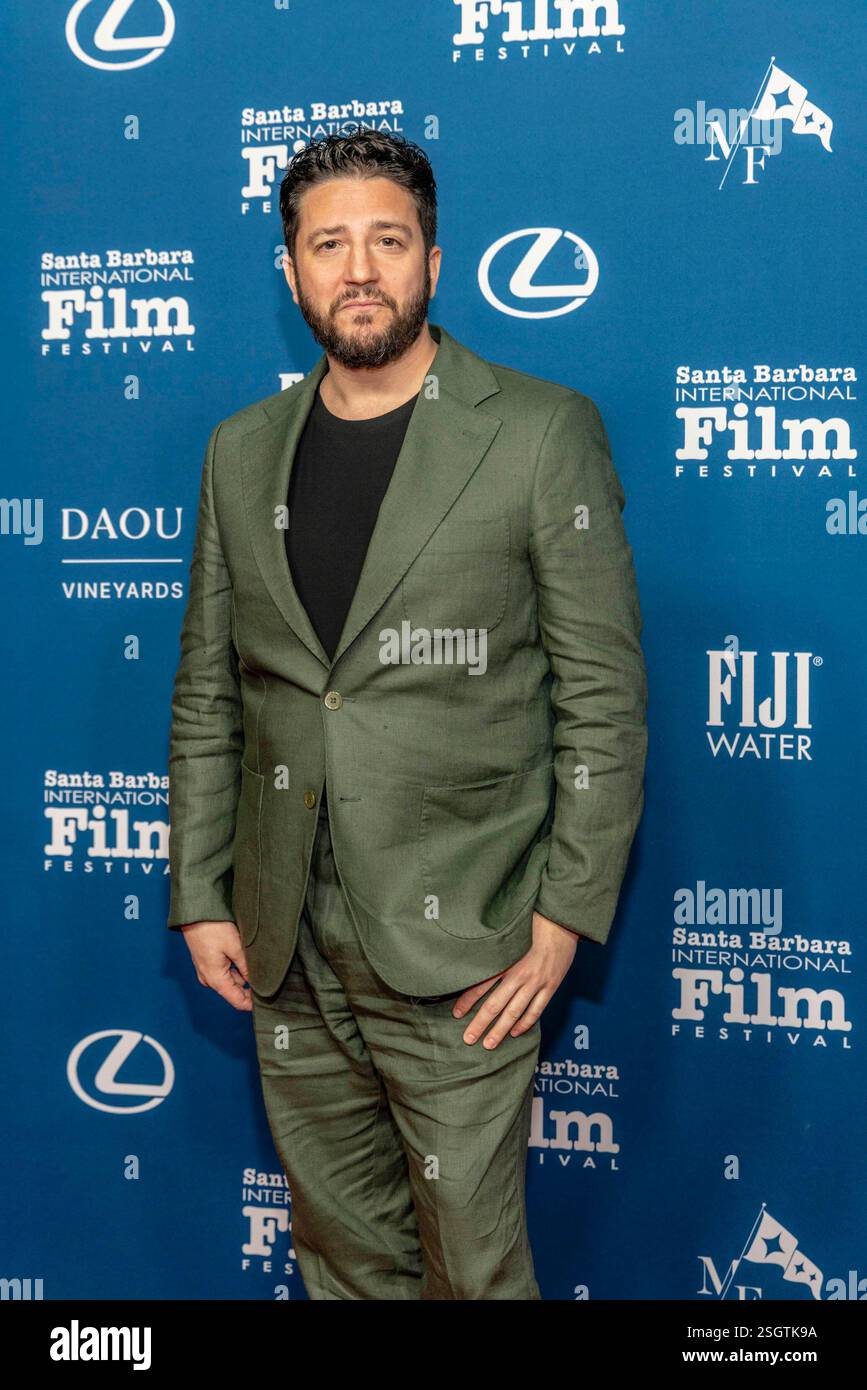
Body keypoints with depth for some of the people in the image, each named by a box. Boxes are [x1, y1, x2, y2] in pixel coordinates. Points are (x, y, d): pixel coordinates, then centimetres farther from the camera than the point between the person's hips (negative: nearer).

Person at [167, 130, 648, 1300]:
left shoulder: (542, 433, -5)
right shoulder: (242, 452, 9)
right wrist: (199, 897, 7)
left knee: (473, 1261, 6)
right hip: (284, 950, 5)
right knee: (343, 1249, 17)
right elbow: (206, 696, 12)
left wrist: (566, 916, -11)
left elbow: (604, 699, -6)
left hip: (458, 952, -4)